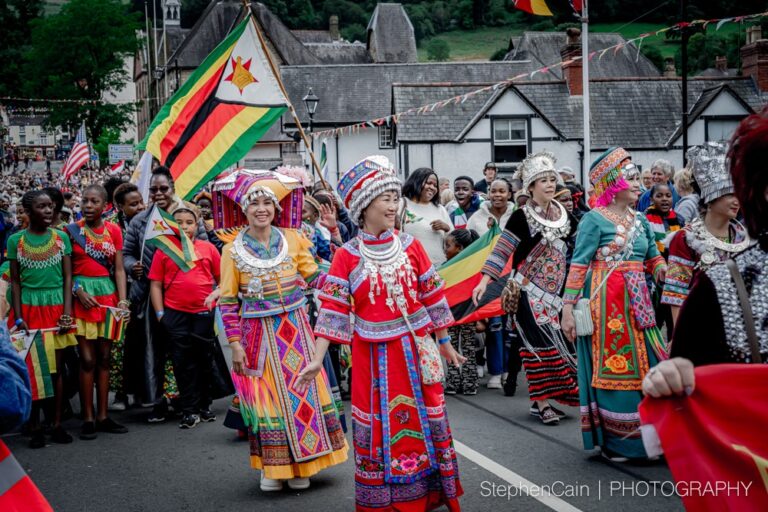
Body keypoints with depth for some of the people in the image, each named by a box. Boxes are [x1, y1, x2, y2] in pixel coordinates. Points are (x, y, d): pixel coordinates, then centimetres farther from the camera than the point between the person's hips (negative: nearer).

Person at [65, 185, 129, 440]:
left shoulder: (113, 230, 6)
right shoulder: (72, 230, 0)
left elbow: (119, 269, 3)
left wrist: (122, 300, -7)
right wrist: (79, 291, -15)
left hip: (108, 294, 3)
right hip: (82, 295, -3)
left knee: (104, 358, 7)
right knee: (87, 359, -4)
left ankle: (103, 416, 14)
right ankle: (88, 419, 2)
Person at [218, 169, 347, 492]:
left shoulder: (293, 239, 2)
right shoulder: (233, 250, -2)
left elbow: (314, 278, 4)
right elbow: (228, 301, -1)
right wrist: (235, 343, -7)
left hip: (295, 329, 2)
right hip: (259, 333, -2)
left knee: (300, 393, 6)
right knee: (267, 396, 4)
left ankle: (300, 465, 19)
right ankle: (272, 465, 16)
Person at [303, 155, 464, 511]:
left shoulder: (410, 246, 1)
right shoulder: (347, 256, -5)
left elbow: (432, 297, 7)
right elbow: (333, 310, -8)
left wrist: (444, 343, 12)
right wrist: (317, 360, -14)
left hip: (415, 350, 2)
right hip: (373, 355, -2)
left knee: (422, 421, 8)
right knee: (378, 429, 6)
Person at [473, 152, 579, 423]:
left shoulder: (562, 214, 8)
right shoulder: (522, 217, -9)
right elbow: (501, 250, -13)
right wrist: (484, 281, -23)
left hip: (554, 291, 6)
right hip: (529, 291, -6)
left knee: (553, 343, 5)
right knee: (539, 344, -8)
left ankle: (542, 398, 14)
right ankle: (542, 403, -4)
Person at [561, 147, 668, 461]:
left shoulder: (640, 220, 13)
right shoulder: (594, 219, -7)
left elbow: (653, 257, 15)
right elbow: (579, 264, -10)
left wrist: (662, 270, -7)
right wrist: (568, 308, -15)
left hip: (638, 302, 6)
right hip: (606, 303, -6)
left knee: (645, 364, 8)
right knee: (611, 366, -2)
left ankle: (645, 434, 20)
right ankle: (613, 440, 9)